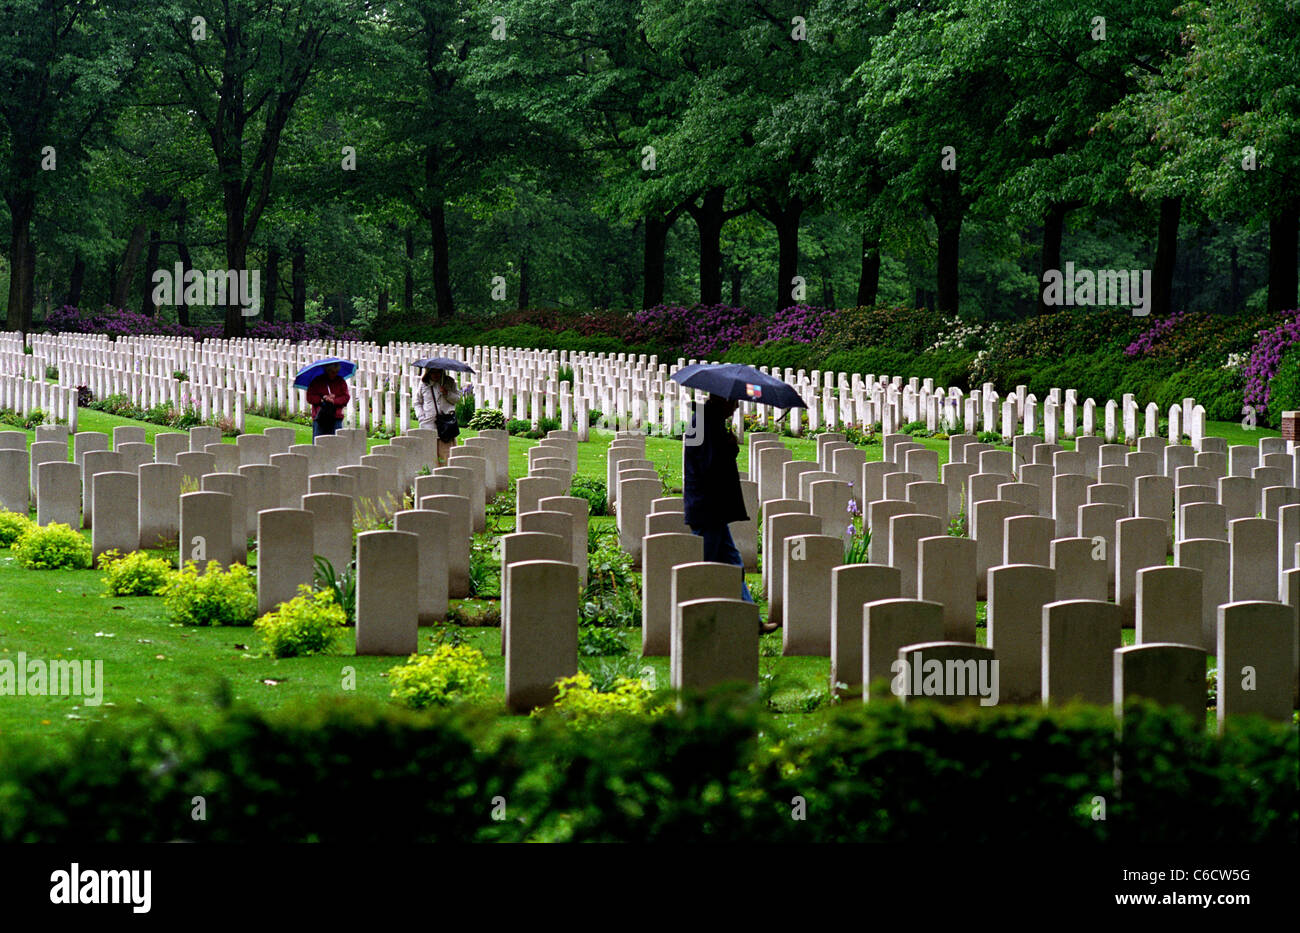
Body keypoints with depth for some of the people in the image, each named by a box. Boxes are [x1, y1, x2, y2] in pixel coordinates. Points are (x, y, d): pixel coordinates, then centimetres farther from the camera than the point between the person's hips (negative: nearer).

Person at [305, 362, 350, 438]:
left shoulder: (341, 381, 10)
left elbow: (346, 397, 4)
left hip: (336, 418, 1)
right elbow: (309, 398, 2)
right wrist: (323, 398, -11)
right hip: (319, 417, -1)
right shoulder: (316, 381, 5)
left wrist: (334, 401, -12)